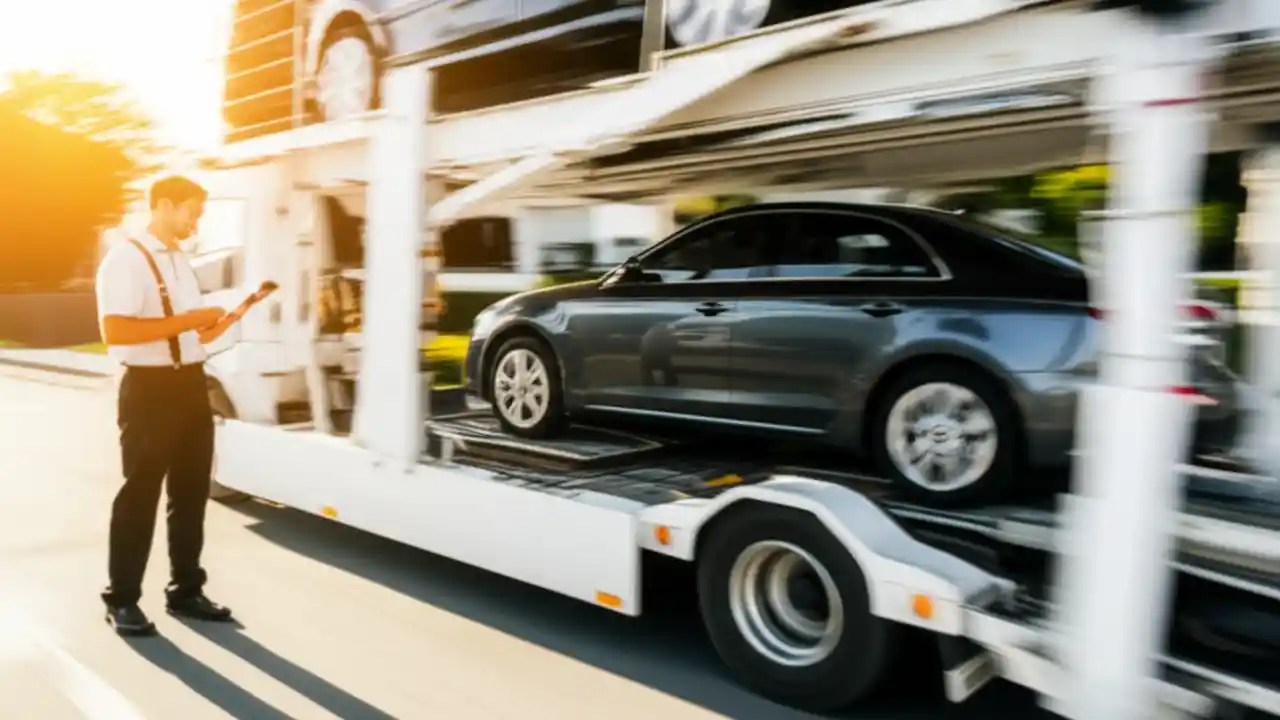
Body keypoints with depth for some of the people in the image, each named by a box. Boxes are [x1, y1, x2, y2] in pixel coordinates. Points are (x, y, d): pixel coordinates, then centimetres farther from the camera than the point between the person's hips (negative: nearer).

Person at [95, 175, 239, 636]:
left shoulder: (180, 261, 16)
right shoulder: (125, 258, -11)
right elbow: (115, 331, -23)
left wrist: (210, 329, 5)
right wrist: (185, 321, -22)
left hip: (191, 384, 8)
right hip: (149, 389, -8)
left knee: (191, 493, 14)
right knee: (140, 495, 2)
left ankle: (185, 591, 27)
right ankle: (122, 600, 17)